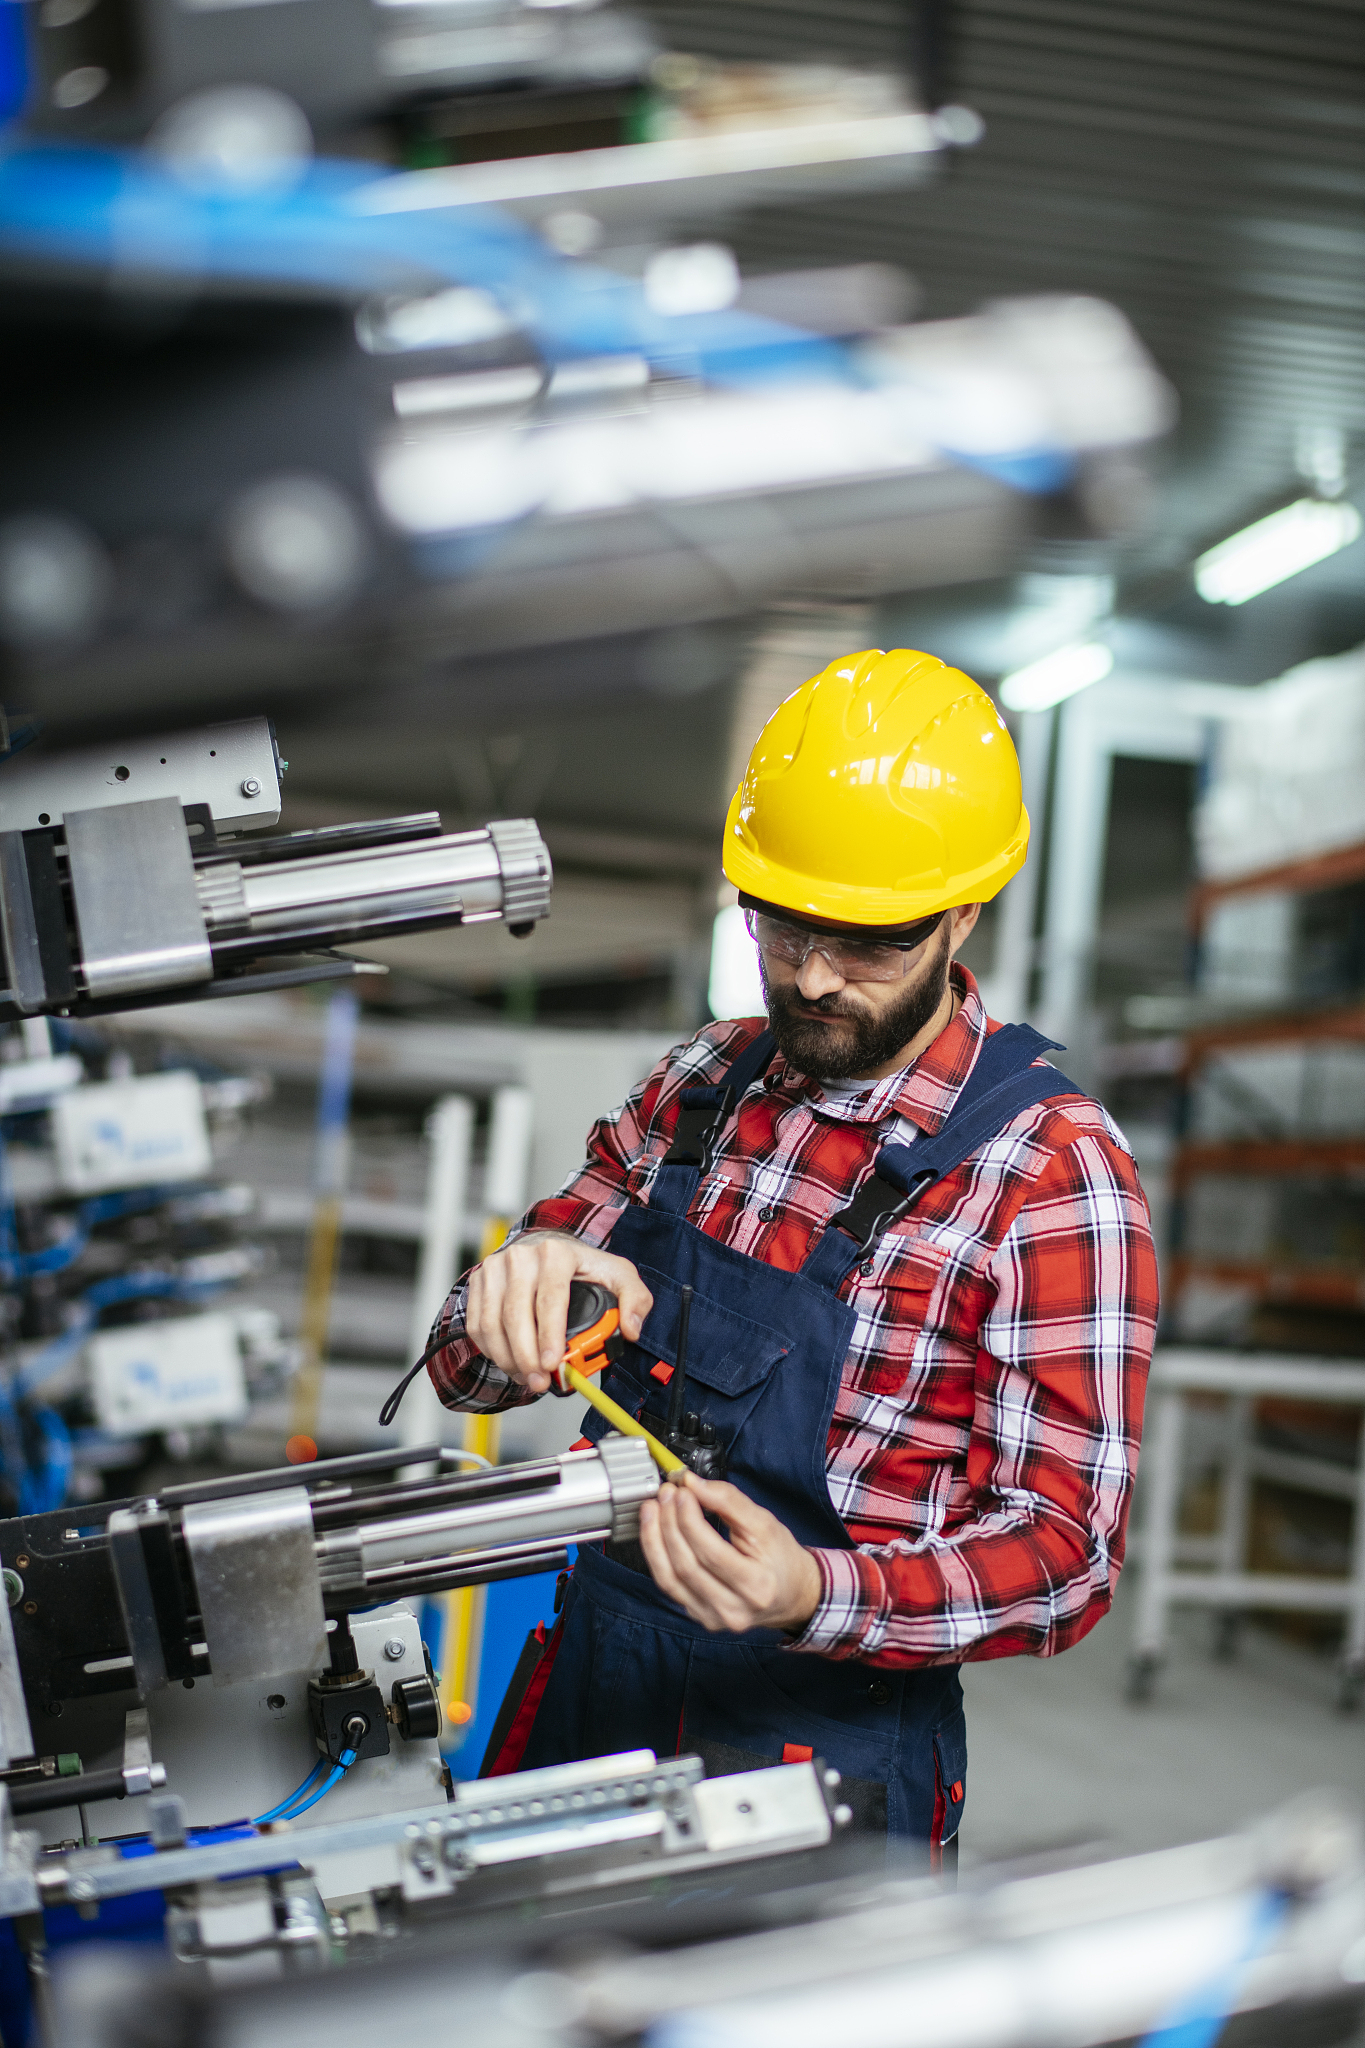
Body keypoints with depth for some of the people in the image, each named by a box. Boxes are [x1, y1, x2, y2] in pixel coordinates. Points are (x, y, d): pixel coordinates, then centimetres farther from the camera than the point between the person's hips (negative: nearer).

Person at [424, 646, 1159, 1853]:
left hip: (830, 1748, -5)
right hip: (593, 1687, 5)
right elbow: (465, 1374, 5)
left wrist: (816, 1596, -33)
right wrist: (511, 1307, -20)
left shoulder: (1049, 1172, -16)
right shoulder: (698, 1087, 1)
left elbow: (1064, 1554, -15)